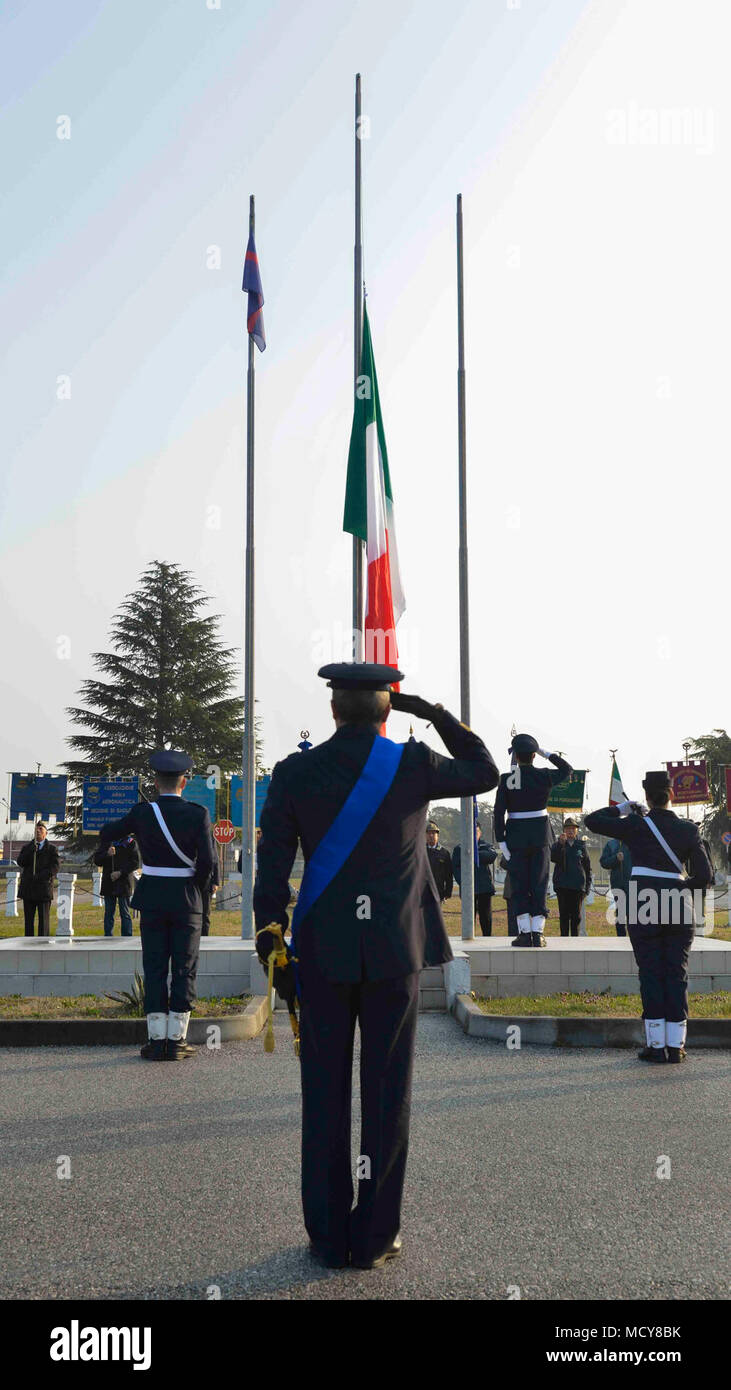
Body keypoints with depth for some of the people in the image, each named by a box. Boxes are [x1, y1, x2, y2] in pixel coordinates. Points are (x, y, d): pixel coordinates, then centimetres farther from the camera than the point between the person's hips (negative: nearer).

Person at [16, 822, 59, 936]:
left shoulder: (52, 849, 7)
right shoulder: (27, 847, 16)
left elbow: (55, 867, -4)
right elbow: (20, 863, 1)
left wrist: (41, 876, -17)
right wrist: (30, 851, -13)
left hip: (44, 887, -3)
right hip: (28, 888, 3)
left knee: (44, 918, -3)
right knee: (28, 919, 4)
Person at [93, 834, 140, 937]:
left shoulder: (130, 842, 0)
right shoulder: (107, 842, 11)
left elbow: (136, 862, -5)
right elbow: (96, 860, 7)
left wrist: (120, 872, -14)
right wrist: (107, 854, -13)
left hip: (124, 883, -3)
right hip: (109, 884, 4)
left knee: (125, 913, 0)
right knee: (108, 913, 7)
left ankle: (127, 936, 2)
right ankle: (108, 937, 12)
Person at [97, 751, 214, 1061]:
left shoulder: (142, 812, -4)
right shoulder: (198, 814, -8)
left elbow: (106, 834, 11)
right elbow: (207, 862, -12)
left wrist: (122, 824, 32)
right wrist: (197, 890, 6)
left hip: (152, 901, 1)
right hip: (187, 902, -1)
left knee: (155, 970, 6)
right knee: (184, 971, 4)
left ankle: (157, 1041, 4)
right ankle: (176, 1041, 3)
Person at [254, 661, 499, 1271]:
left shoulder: (294, 774, -3)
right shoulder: (414, 764, -5)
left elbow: (271, 871, -3)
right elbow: (485, 773, 14)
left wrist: (272, 952, 4)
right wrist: (435, 712, 12)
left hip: (322, 951, 1)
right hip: (396, 950, -1)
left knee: (326, 1094, 8)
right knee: (387, 1091, 7)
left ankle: (329, 1237, 15)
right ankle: (375, 1237, 13)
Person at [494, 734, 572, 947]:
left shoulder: (507, 779, -7)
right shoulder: (544, 776, -3)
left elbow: (499, 811, -10)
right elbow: (568, 769, 17)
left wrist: (501, 841, -6)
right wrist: (547, 754, 14)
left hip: (516, 836, -1)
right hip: (540, 835, 1)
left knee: (519, 884, 6)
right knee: (539, 883, 5)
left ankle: (524, 932, 1)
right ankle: (538, 933, 1)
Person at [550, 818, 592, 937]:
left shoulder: (581, 846, 8)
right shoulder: (558, 845, 7)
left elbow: (588, 867, 10)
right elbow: (553, 857, -13)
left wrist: (587, 886, 3)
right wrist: (560, 844, -26)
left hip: (577, 886, 0)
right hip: (562, 885, 0)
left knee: (576, 914, 2)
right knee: (564, 914, 0)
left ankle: (575, 936, 8)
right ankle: (564, 936, 3)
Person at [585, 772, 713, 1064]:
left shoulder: (637, 825, -5)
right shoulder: (688, 829, 1)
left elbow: (592, 821, 2)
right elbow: (704, 876, -1)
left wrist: (621, 808, 13)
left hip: (644, 909, -2)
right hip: (679, 909, 2)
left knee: (651, 974, 3)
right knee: (677, 975, 7)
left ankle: (657, 1045, 3)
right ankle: (676, 1045, 7)